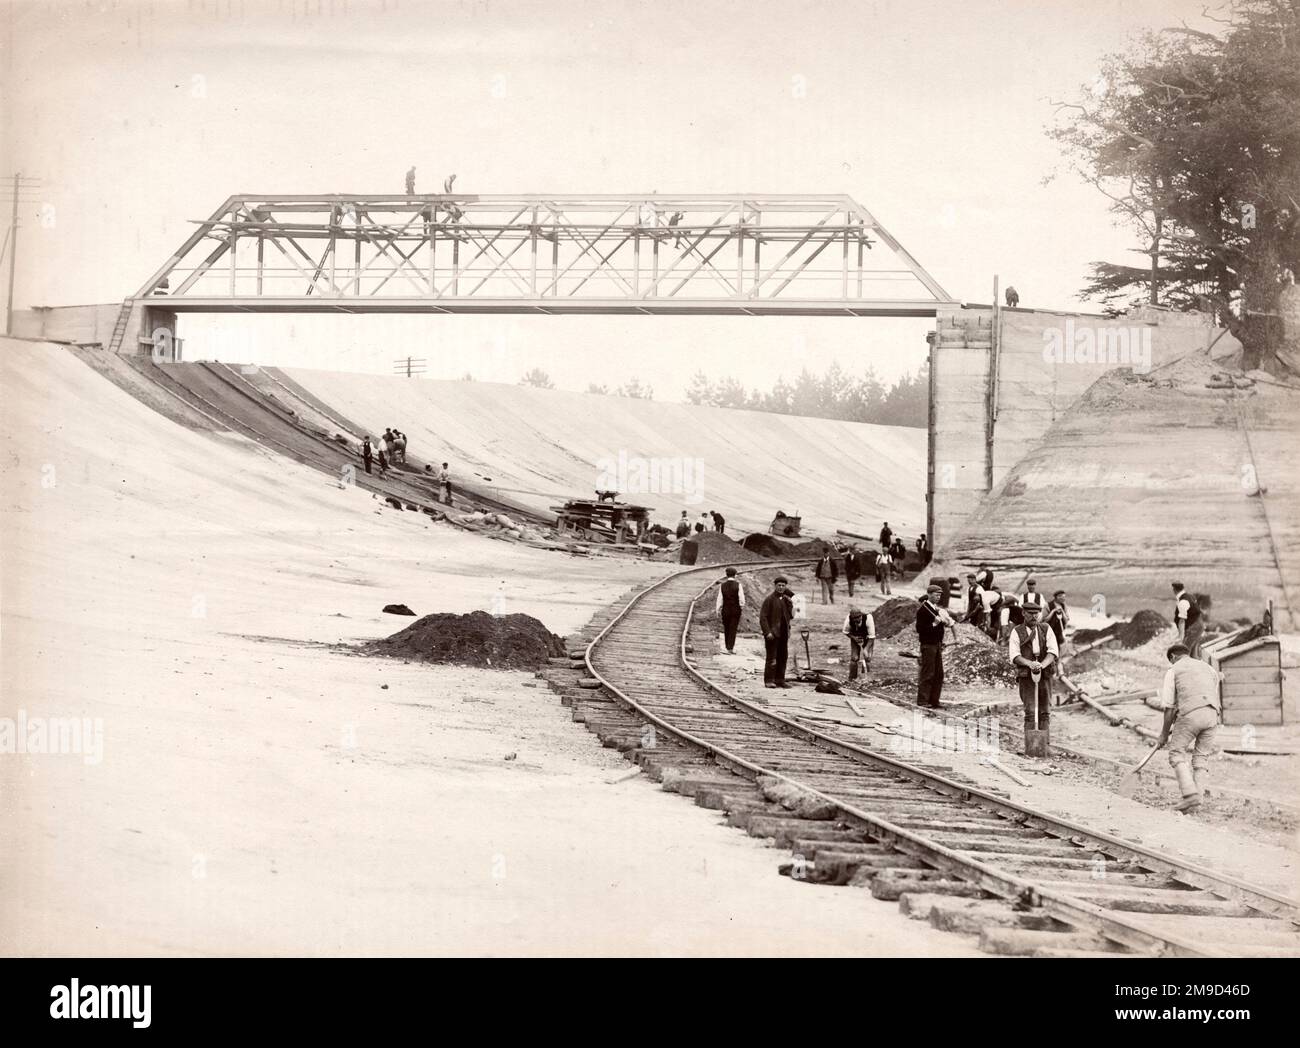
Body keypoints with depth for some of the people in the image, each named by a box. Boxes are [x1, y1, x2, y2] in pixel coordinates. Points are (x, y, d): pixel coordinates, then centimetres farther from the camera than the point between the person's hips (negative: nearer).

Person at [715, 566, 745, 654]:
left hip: (725, 610, 2)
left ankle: (728, 647, 21)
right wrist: (742, 607, 9)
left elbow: (719, 599, -1)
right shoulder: (738, 585, -9)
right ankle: (731, 648, -5)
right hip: (736, 610, -2)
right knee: (733, 629, 2)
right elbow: (741, 598, -9)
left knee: (726, 629, 14)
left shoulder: (722, 585, -3)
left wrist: (718, 610, 7)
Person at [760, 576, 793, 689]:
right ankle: (769, 681, -5)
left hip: (784, 633, 7)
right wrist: (767, 632, -18)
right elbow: (762, 617, -10)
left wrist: (789, 604, -5)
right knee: (772, 657, -7)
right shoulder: (770, 599, -6)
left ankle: (780, 680, 14)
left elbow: (791, 616, 12)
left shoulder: (786, 599, 14)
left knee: (783, 657, 7)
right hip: (772, 633, -7)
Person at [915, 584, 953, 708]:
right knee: (927, 674, -6)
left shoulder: (937, 609, 14)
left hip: (937, 644, 8)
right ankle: (922, 700, -1)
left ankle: (934, 700, 14)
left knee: (939, 674, 9)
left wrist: (947, 622, 3)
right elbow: (920, 629, -17)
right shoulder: (923, 610, -11)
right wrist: (934, 624, -24)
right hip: (928, 644, -8)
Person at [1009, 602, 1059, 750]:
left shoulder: (1046, 630, 7)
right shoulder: (1016, 632, 2)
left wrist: (1042, 664, -24)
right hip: (1026, 675, -3)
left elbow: (1053, 652, -5)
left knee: (1044, 711, 5)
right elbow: (1014, 655, -9)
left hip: (1045, 673, 3)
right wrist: (1029, 663, -27)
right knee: (1030, 711, -10)